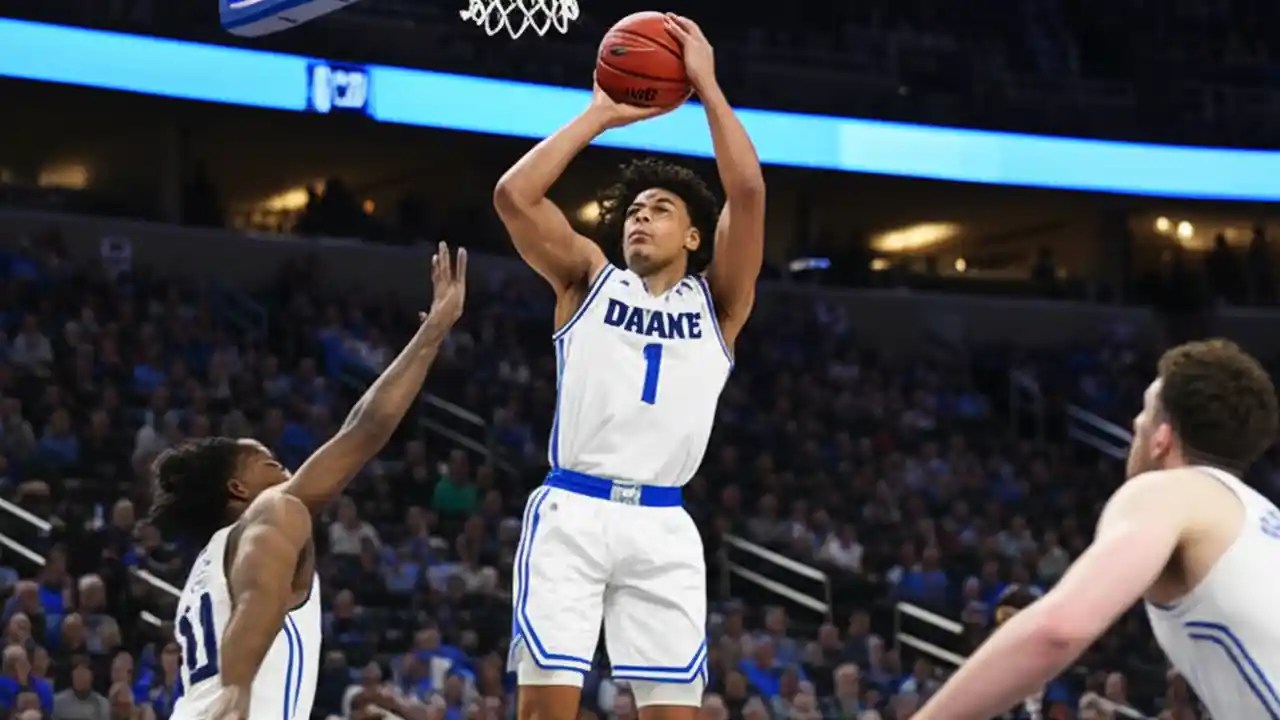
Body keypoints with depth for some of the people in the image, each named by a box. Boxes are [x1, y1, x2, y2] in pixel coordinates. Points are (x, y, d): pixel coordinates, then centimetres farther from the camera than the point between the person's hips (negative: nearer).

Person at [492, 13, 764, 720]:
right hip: (572, 510, -1)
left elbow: (747, 191, -2)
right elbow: (513, 195, 0)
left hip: (661, 524, 1)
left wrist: (706, 85, -1)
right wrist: (602, 113, 3)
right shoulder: (590, 281, 14)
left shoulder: (716, 300, 13)